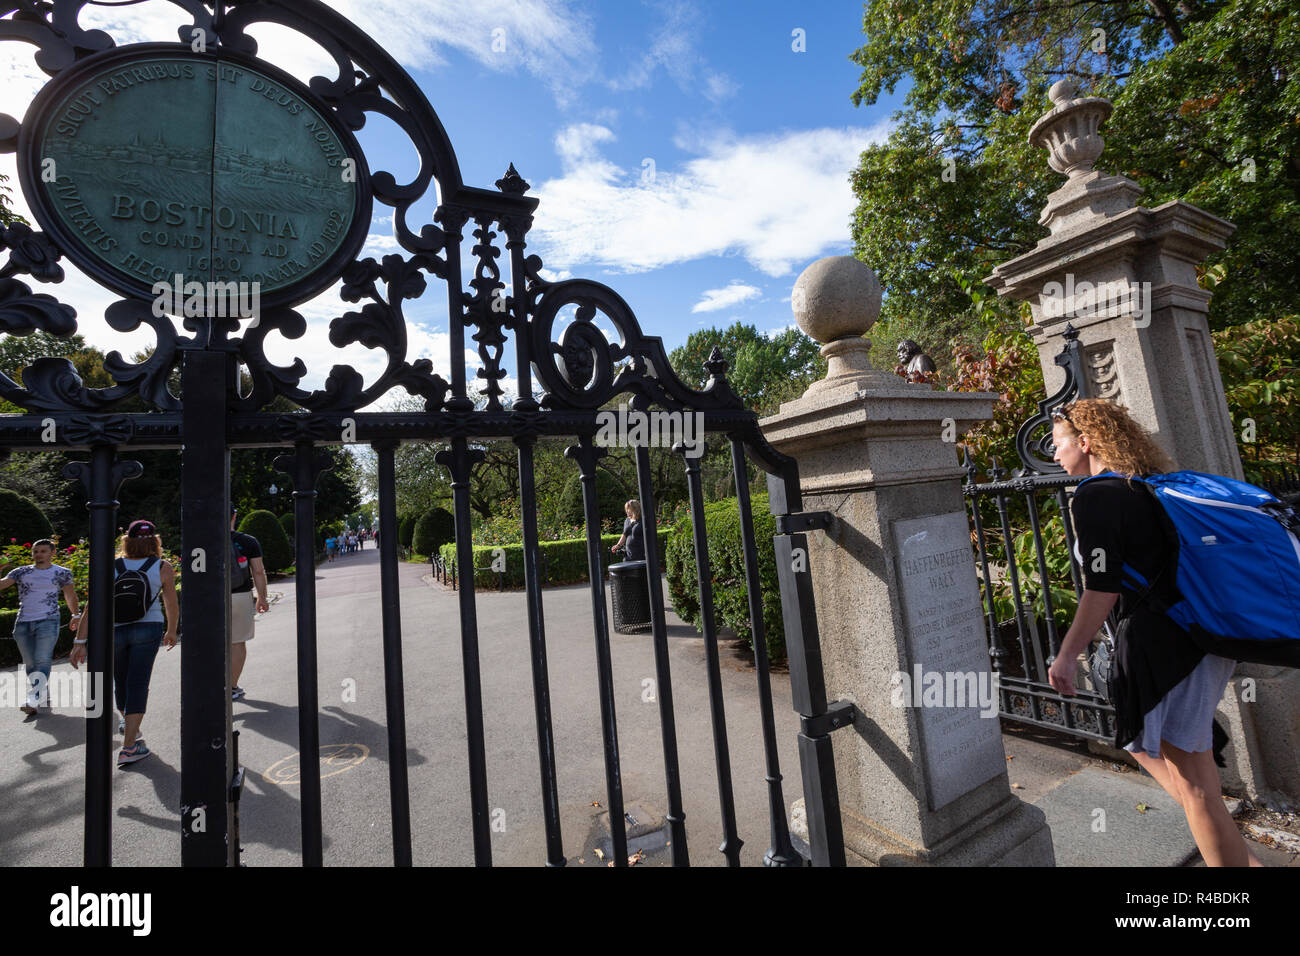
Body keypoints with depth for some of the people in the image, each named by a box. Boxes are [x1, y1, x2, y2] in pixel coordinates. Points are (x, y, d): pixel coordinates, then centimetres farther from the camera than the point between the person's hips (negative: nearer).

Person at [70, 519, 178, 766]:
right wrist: (171, 631, 20)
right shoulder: (163, 568, -4)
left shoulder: (111, 567, 0)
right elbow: (172, 605, 5)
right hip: (148, 628, -3)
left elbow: (91, 606, -5)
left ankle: (127, 722, 47)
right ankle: (129, 746, -5)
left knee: (121, 680, 22)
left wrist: (80, 641, -3)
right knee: (138, 684, -1)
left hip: (114, 630, 3)